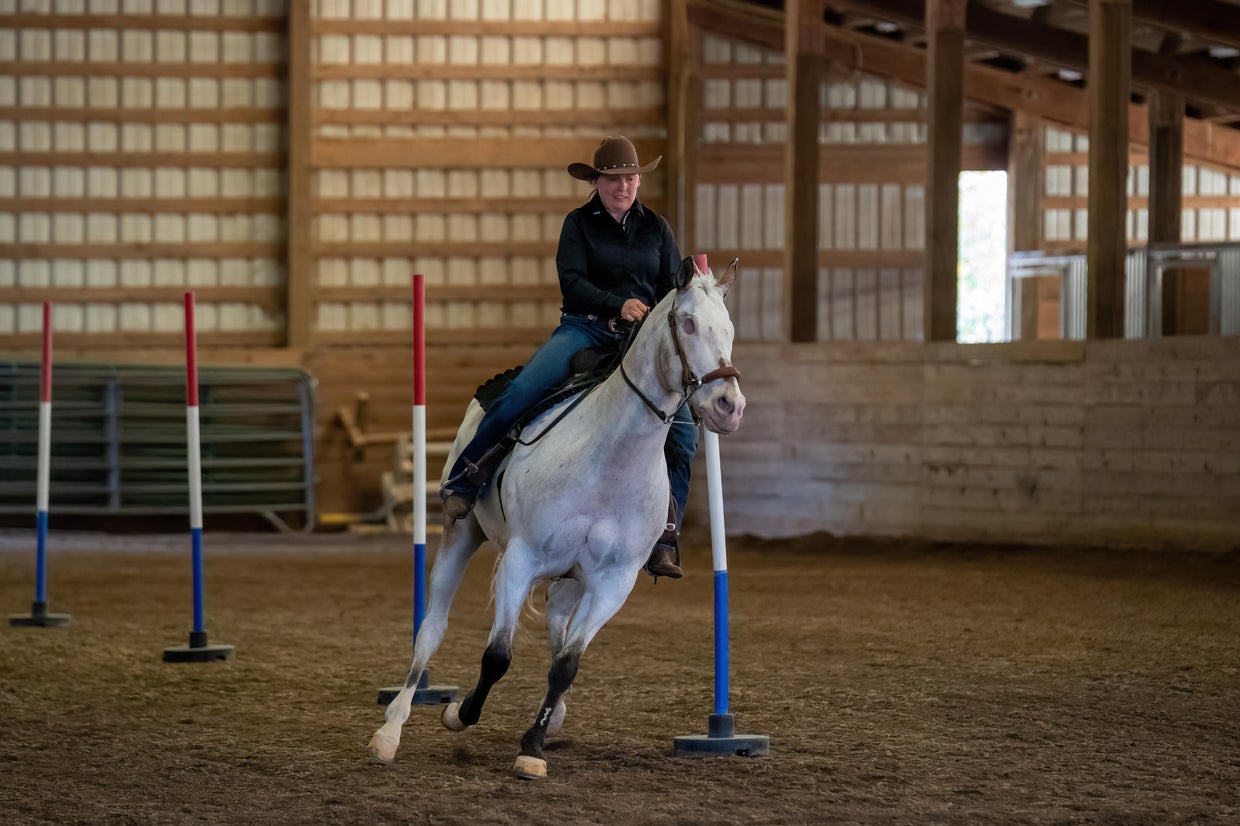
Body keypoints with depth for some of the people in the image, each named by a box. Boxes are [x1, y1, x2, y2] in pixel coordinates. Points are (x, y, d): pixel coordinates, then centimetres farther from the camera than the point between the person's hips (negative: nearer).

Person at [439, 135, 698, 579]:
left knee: (683, 432, -14)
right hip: (584, 328, -2)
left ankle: (662, 540, -8)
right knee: (521, 391, -26)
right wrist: (618, 305, -24)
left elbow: (673, 288, 12)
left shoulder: (655, 227, 13)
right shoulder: (579, 223, 4)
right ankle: (462, 481, -13)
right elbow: (572, 281, -8)